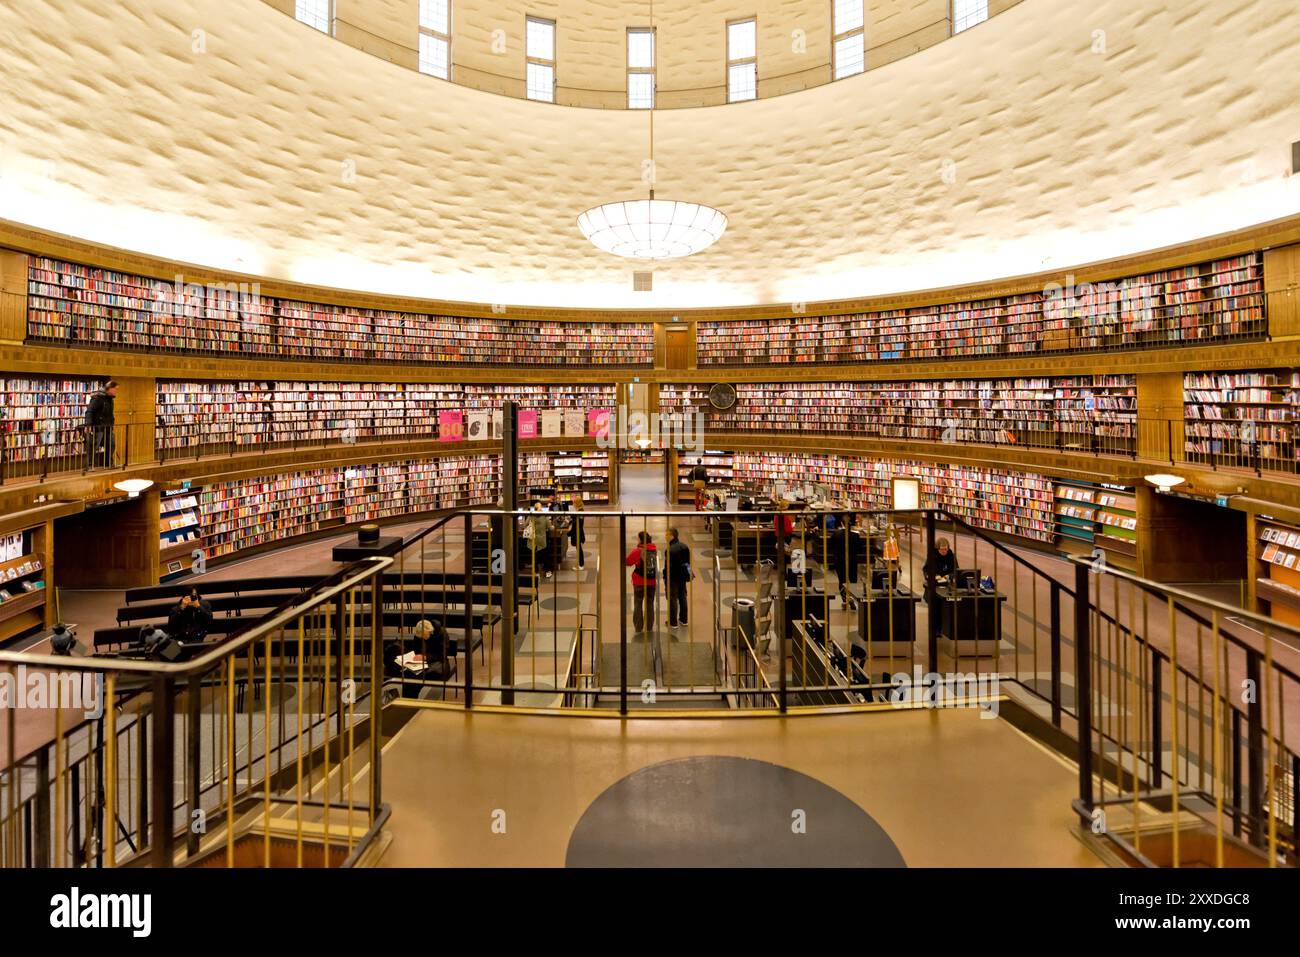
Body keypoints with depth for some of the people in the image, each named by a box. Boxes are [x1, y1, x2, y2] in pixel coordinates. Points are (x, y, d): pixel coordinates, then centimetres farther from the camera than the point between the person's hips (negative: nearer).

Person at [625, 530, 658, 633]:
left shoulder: (637, 551, -14)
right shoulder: (655, 550, -1)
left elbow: (627, 562, -7)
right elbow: (656, 564, 9)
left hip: (639, 582, -3)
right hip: (652, 582, 4)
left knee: (638, 604, 8)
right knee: (650, 604, 13)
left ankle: (638, 628, 8)